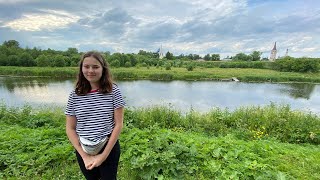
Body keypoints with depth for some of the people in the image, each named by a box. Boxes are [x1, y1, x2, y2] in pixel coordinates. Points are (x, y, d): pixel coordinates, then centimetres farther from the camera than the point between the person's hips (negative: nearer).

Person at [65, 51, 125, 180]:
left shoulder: (113, 91, -13)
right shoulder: (75, 95, -7)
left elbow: (118, 124, -11)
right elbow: (70, 128, -3)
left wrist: (104, 155, -12)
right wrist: (84, 156, -9)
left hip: (109, 149, -2)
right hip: (83, 150, 2)